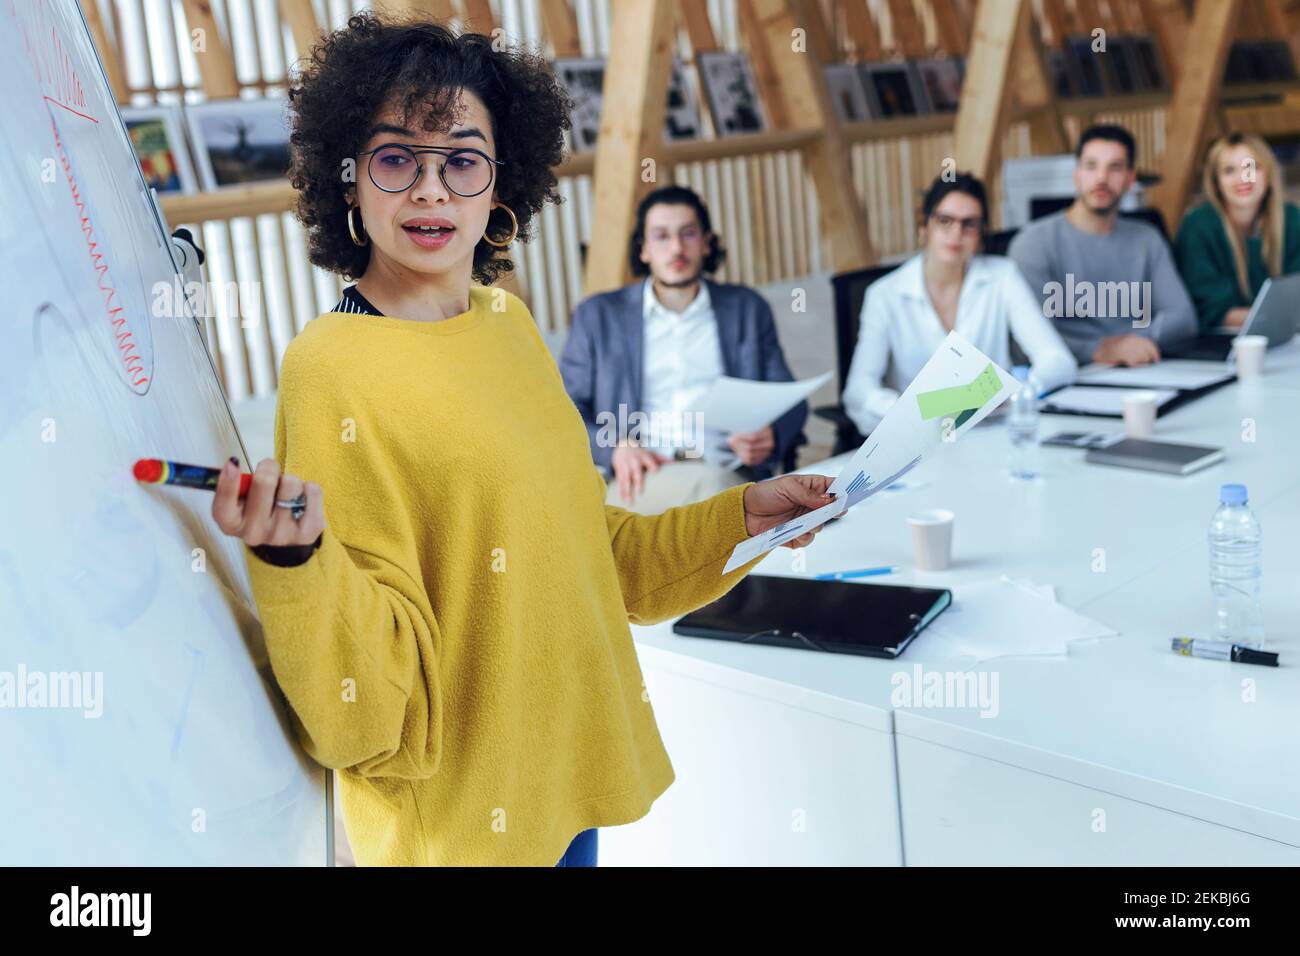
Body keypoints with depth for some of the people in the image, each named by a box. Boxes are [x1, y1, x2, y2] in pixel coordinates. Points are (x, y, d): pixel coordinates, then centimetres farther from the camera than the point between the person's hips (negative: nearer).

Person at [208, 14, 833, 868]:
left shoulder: (509, 324, 2)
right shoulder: (332, 370, -19)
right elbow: (368, 703, -19)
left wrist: (739, 518, 5)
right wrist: (291, 560, -35)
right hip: (460, 821, -6)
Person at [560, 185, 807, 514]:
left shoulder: (747, 309, 21)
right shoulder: (599, 315, 18)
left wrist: (771, 437, -6)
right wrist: (615, 448, -8)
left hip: (728, 475, 2)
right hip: (638, 481, -2)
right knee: (710, 486, -37)